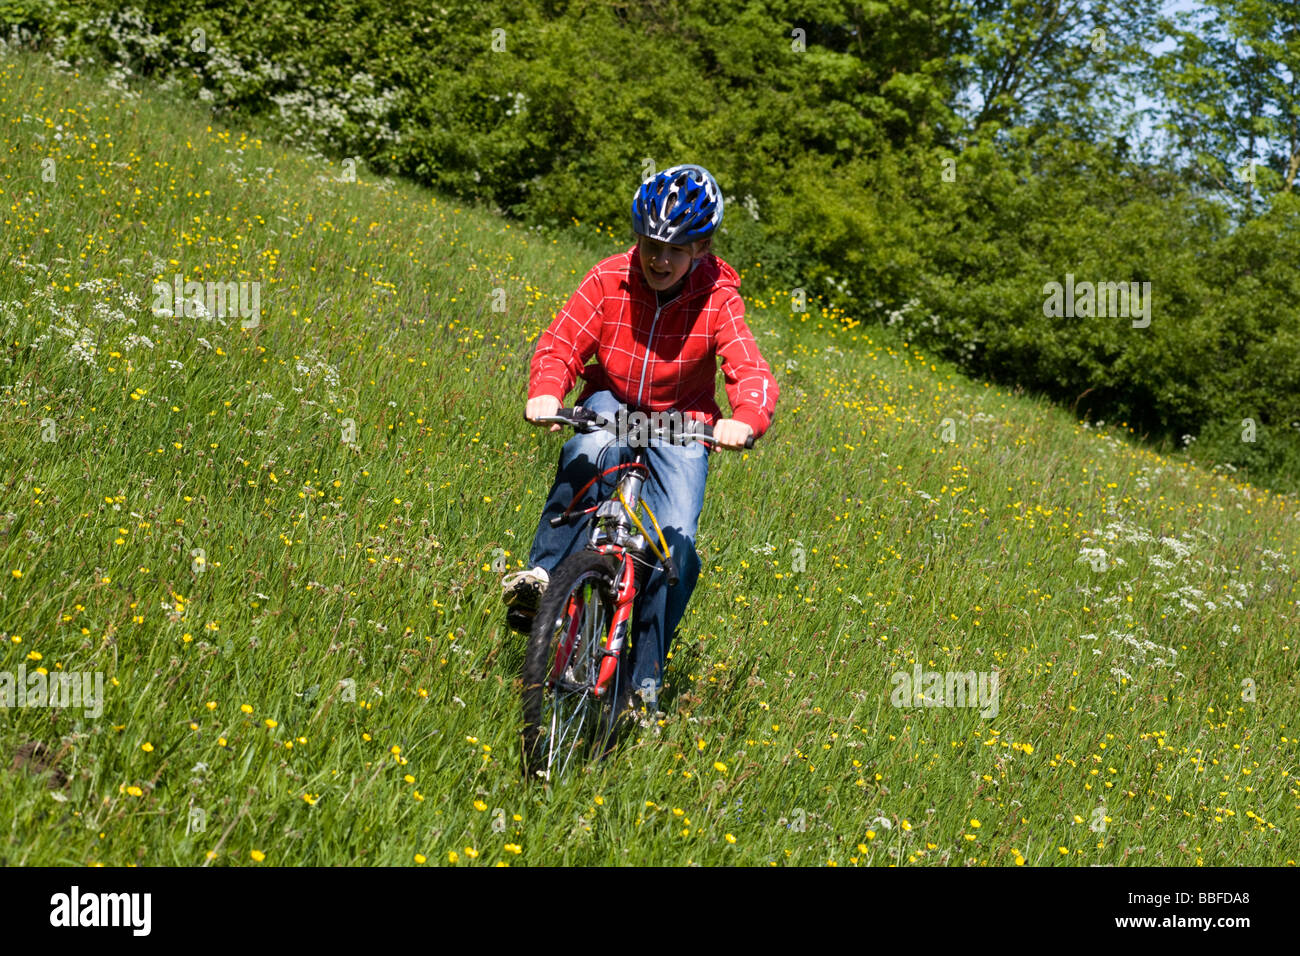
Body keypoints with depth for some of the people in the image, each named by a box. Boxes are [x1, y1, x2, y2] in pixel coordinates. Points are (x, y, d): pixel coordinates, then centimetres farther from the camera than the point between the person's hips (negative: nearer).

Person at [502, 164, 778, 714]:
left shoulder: (718, 301, -16)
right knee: (593, 449, -37)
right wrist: (545, 393, -39)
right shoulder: (609, 280, -13)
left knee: (676, 541, -19)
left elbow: (752, 371, -27)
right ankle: (543, 574, -37)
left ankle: (646, 679, -5)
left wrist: (746, 419, -51)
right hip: (612, 404, 1)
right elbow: (561, 344, -16)